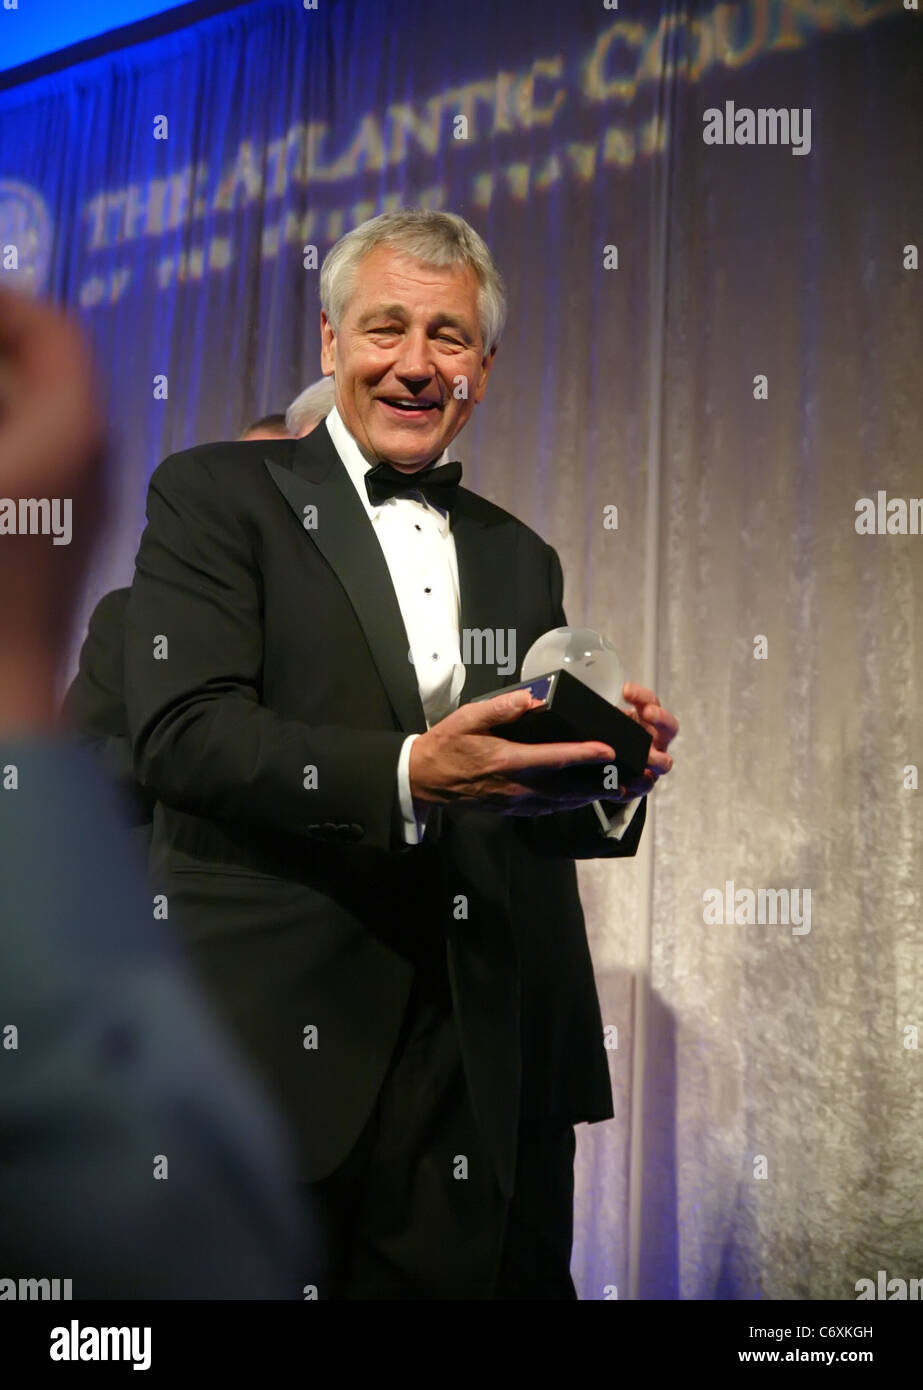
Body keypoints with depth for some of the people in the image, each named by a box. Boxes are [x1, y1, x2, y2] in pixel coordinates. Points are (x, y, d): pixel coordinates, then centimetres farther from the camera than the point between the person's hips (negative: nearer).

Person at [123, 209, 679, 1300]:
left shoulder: (520, 559, 18)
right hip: (276, 1039, -3)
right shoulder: (214, 496, 3)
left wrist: (608, 771, -5)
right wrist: (407, 773, -23)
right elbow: (180, 733, -11)